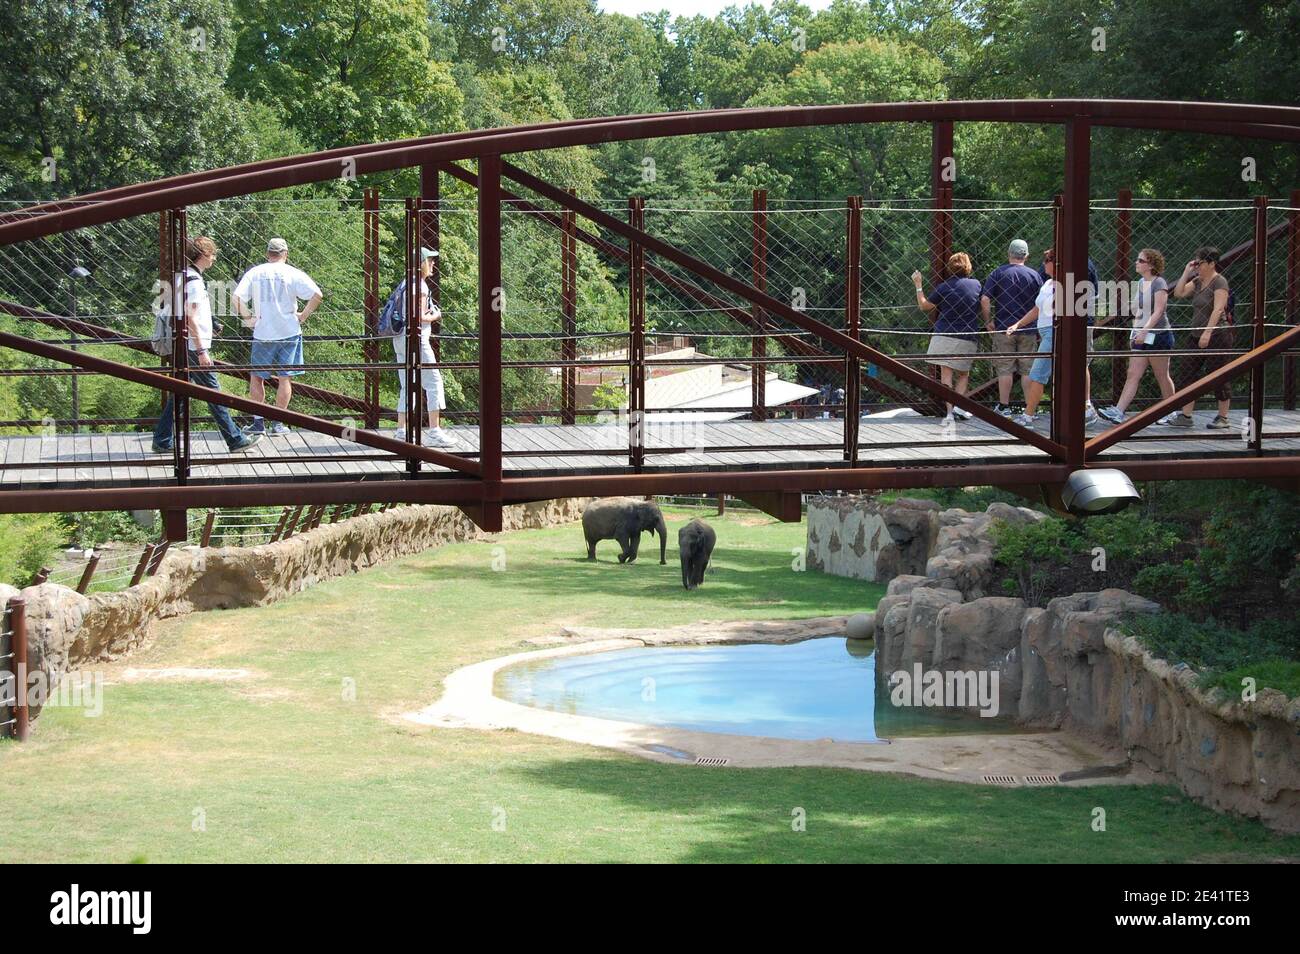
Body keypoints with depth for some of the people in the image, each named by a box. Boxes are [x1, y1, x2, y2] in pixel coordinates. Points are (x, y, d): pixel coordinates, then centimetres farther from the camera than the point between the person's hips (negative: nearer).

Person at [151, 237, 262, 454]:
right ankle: (235, 439, 2)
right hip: (193, 346, -10)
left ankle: (162, 442, 12)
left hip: (182, 346, 10)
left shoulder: (182, 276, 13)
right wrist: (202, 351, -20)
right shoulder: (193, 281, -16)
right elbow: (191, 318, -20)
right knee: (213, 391, -3)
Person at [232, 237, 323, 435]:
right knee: (285, 378, 5)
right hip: (288, 332, -1)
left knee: (256, 377, 12)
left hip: (262, 333, 1)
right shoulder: (293, 274, -4)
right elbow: (317, 295, -12)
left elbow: (237, 297, -7)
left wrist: (248, 318, 3)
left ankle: (258, 421, 8)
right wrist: (303, 315, -2)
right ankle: (278, 422, 3)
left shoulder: (254, 273, 2)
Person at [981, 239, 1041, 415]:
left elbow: (984, 299, -11)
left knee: (1005, 369, 4)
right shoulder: (1034, 275, 2)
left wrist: (988, 322, 0)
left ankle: (1004, 406, 7)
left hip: (1004, 328, -2)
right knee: (1027, 370, 7)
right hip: (1028, 330, 2)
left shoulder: (998, 273, -3)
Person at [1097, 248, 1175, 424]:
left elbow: (1158, 311, -19)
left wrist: (1144, 331, -27)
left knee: (1162, 377, 3)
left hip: (1158, 335, -8)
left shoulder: (1159, 283, -11)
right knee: (1133, 375, -2)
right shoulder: (1140, 283, 13)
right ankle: (1118, 412, -11)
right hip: (1141, 336, 8)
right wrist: (1134, 333, 16)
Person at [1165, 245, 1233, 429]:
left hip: (1217, 335, -9)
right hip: (1199, 337, 9)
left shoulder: (1219, 282, -11)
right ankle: (1185, 416, 10)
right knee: (1191, 374, 7)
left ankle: (1223, 418, 5)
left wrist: (1207, 332, -27)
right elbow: (1178, 293, 9)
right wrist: (1186, 272, 3)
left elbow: (1218, 309, -20)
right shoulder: (1198, 281, 13)